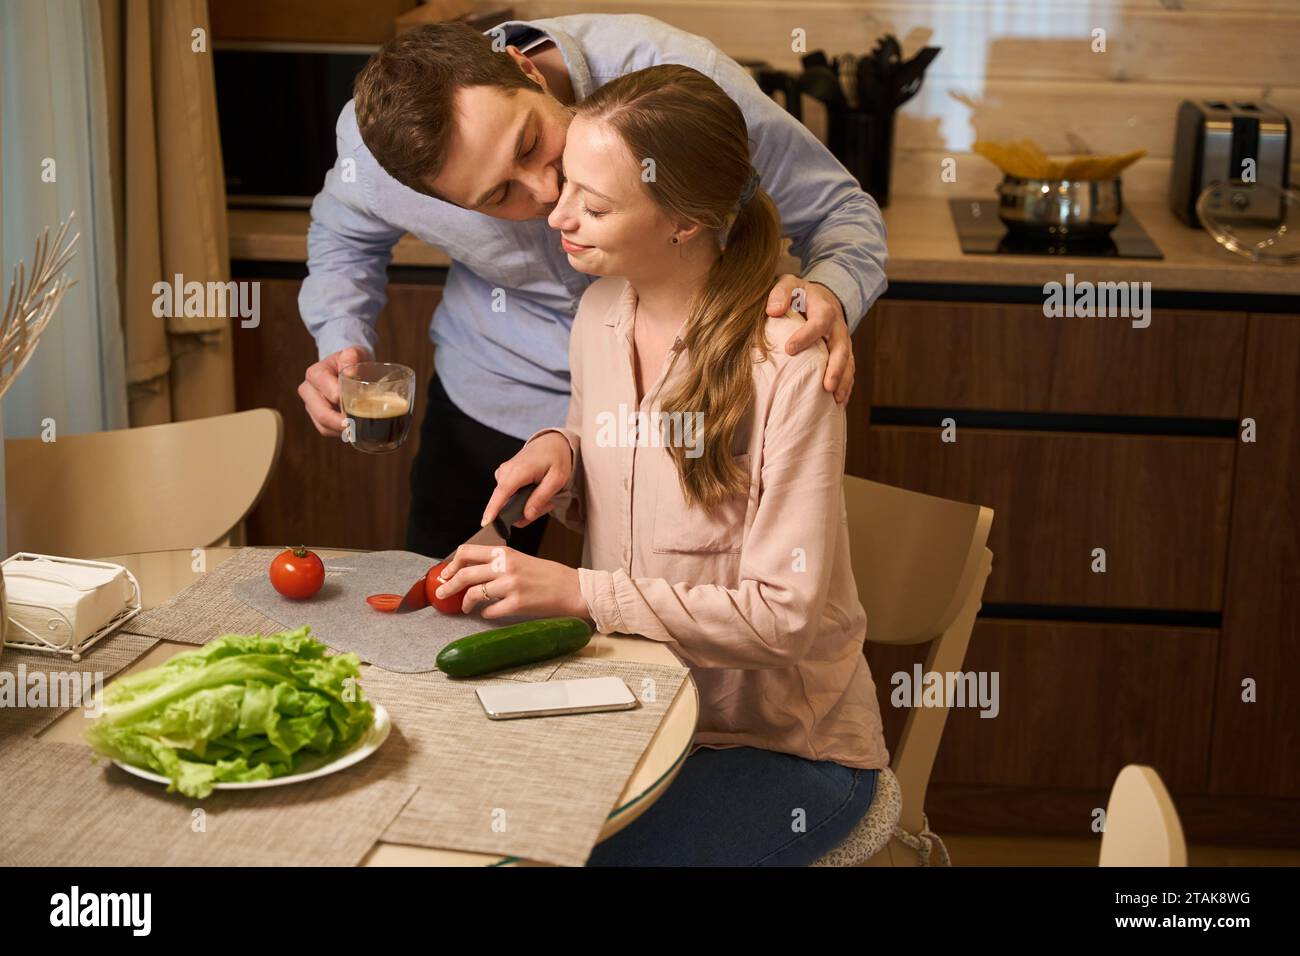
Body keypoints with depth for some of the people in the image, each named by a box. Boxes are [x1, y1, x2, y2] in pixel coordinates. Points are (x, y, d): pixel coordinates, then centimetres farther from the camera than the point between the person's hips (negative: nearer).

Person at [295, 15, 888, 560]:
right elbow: (344, 236, 2)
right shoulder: (372, 141, -26)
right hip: (493, 397, 2)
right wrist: (343, 345, -18)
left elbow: (840, 209, -19)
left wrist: (830, 293, -42)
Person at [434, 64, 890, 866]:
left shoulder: (785, 365, -23)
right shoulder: (601, 314, 0)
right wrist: (560, 452, -7)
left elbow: (785, 614, -23)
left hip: (786, 743, -6)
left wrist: (578, 593, -24)